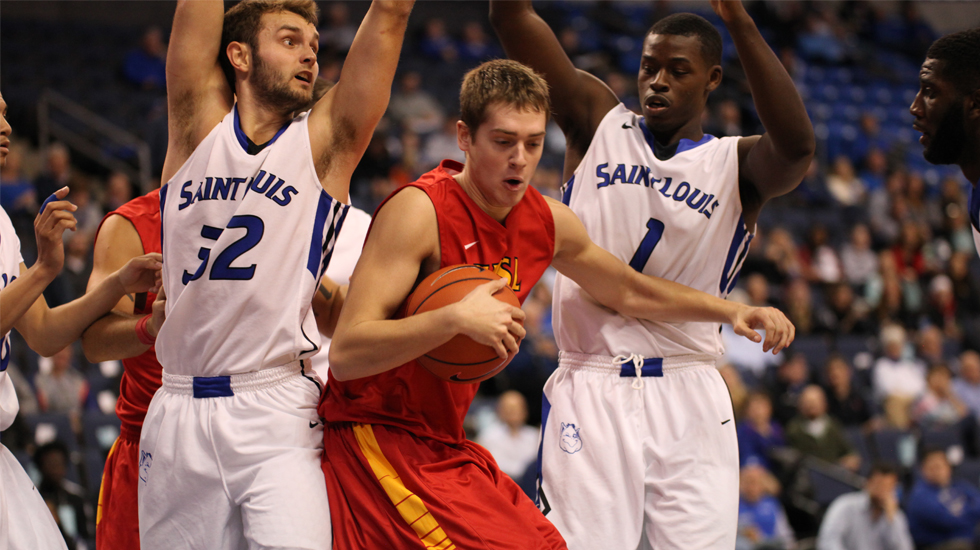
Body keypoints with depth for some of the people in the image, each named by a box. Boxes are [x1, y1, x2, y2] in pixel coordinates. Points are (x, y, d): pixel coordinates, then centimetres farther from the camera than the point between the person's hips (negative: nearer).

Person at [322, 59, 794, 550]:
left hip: (445, 447, 8)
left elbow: (631, 292, 24)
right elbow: (345, 354, -27)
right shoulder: (419, 211, -20)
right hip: (378, 439, -8)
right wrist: (455, 318, -38)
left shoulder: (549, 223, 4)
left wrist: (732, 311, 16)